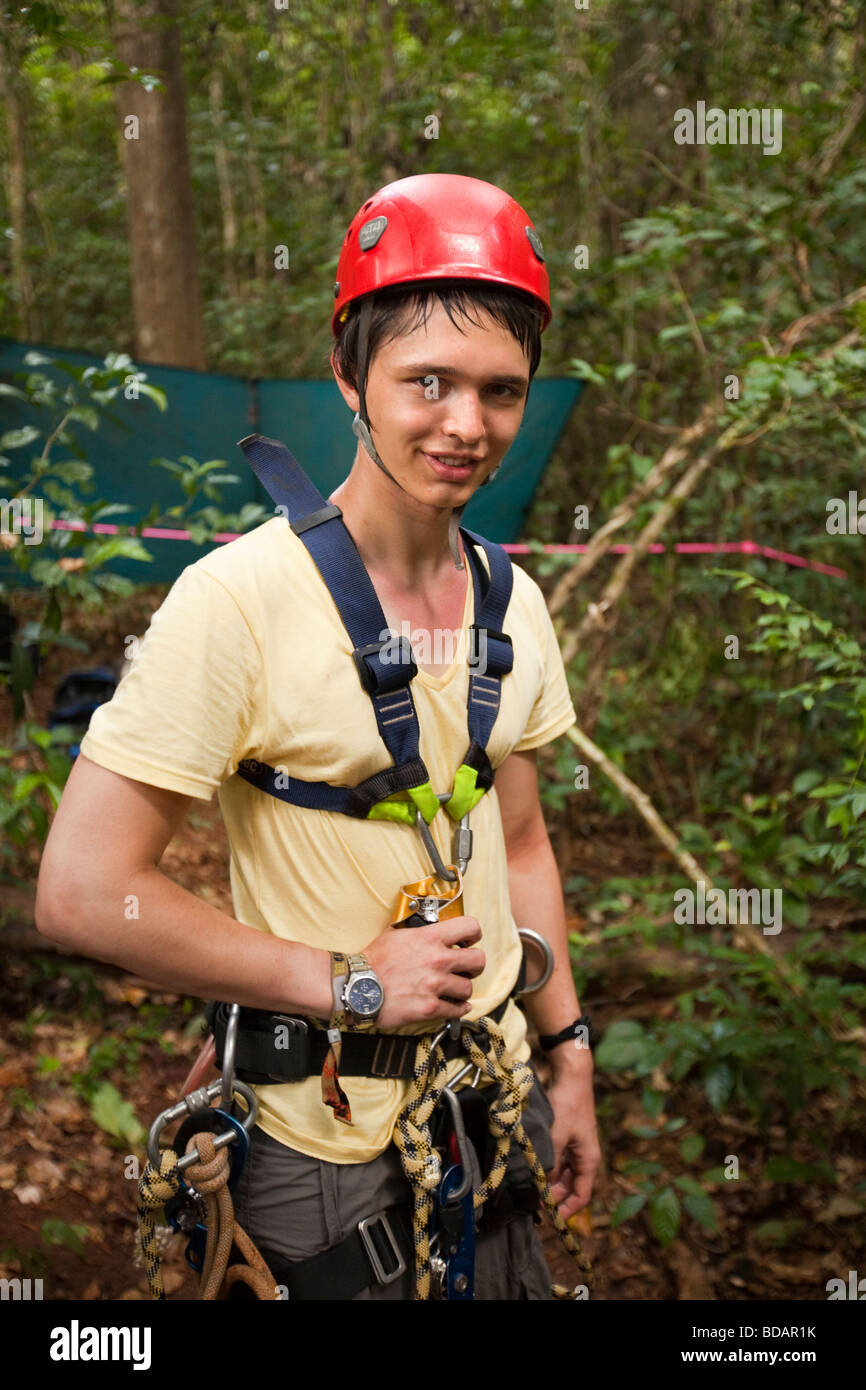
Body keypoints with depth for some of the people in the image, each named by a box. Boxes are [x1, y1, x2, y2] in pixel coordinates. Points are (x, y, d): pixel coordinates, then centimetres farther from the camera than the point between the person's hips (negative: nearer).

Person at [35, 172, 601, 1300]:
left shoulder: (513, 603, 0)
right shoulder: (239, 599, -21)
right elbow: (82, 891, -23)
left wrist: (568, 1058, 11)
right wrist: (350, 982, -20)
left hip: (495, 1111, 6)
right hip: (331, 1143, -6)